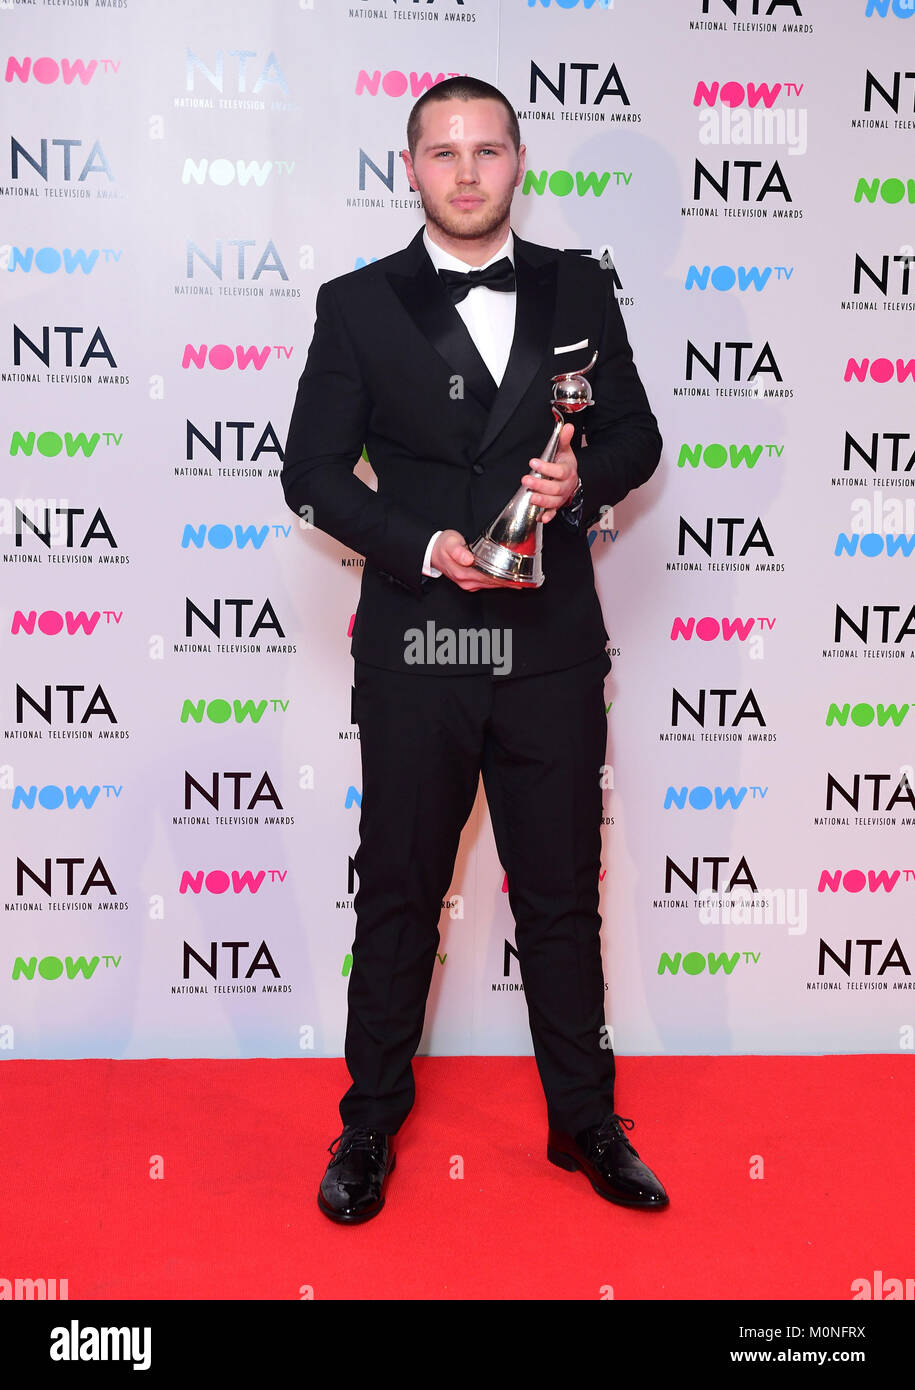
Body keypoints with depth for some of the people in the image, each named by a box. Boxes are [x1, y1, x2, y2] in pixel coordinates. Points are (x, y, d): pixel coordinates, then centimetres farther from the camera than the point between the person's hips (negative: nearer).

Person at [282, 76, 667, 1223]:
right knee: (398, 895, 11)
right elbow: (312, 471, -1)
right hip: (414, 645, -1)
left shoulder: (578, 289, 8)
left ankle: (586, 1123, 31)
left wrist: (585, 475, -11)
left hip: (553, 645, 2)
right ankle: (370, 1127, 29)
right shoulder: (356, 305, 2)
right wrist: (426, 548, -15)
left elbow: (635, 434, 12)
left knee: (563, 896, 12)